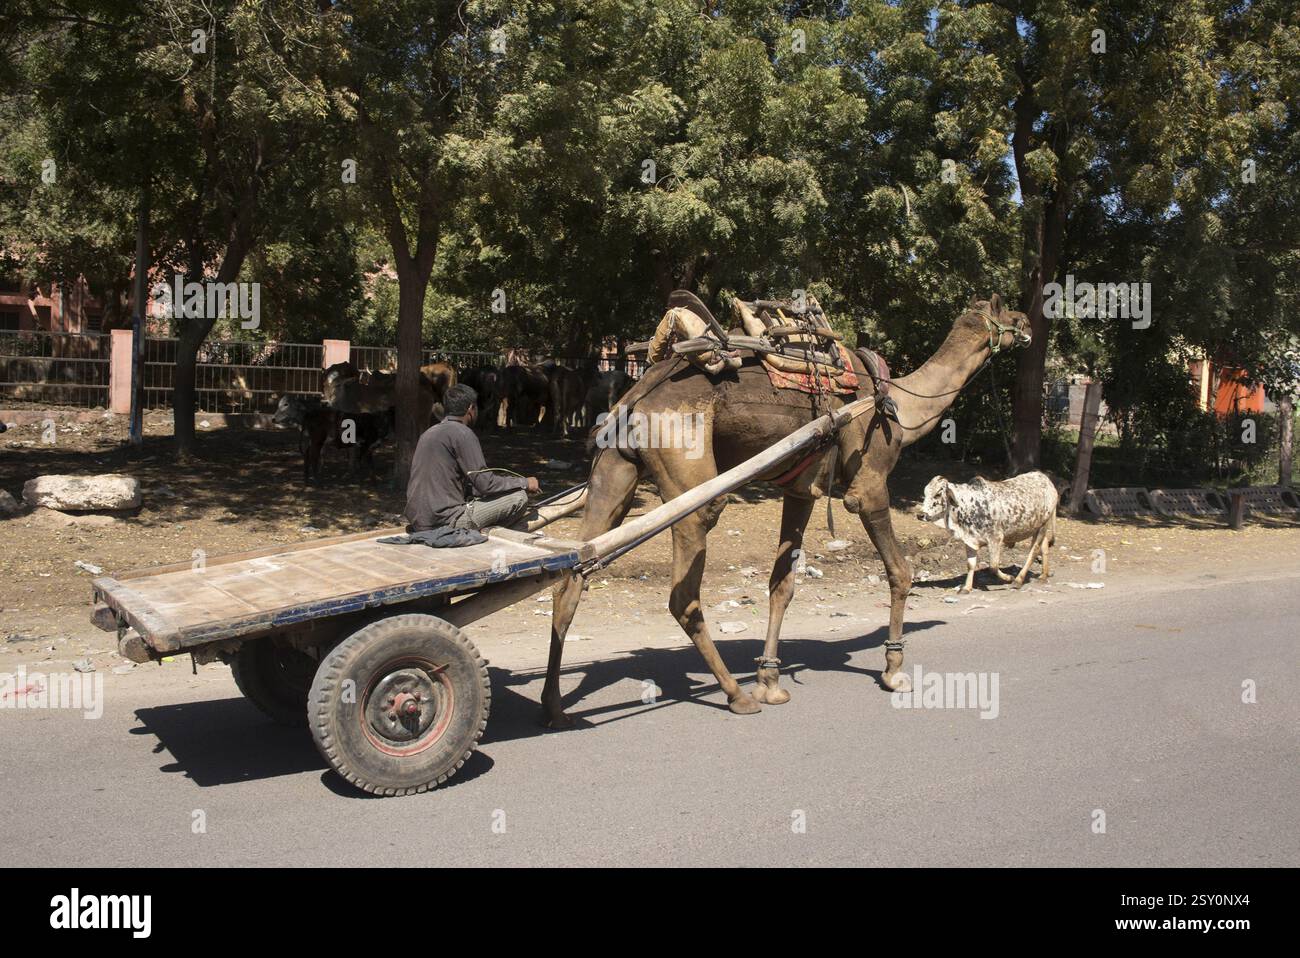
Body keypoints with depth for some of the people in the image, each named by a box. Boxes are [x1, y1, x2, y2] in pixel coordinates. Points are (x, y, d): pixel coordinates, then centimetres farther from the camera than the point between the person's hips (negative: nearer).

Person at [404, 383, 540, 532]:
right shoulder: (462, 433, -10)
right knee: (519, 497, -7)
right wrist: (525, 483, 0)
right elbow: (485, 483, -13)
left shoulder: (430, 433, 17)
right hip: (446, 522, -9)